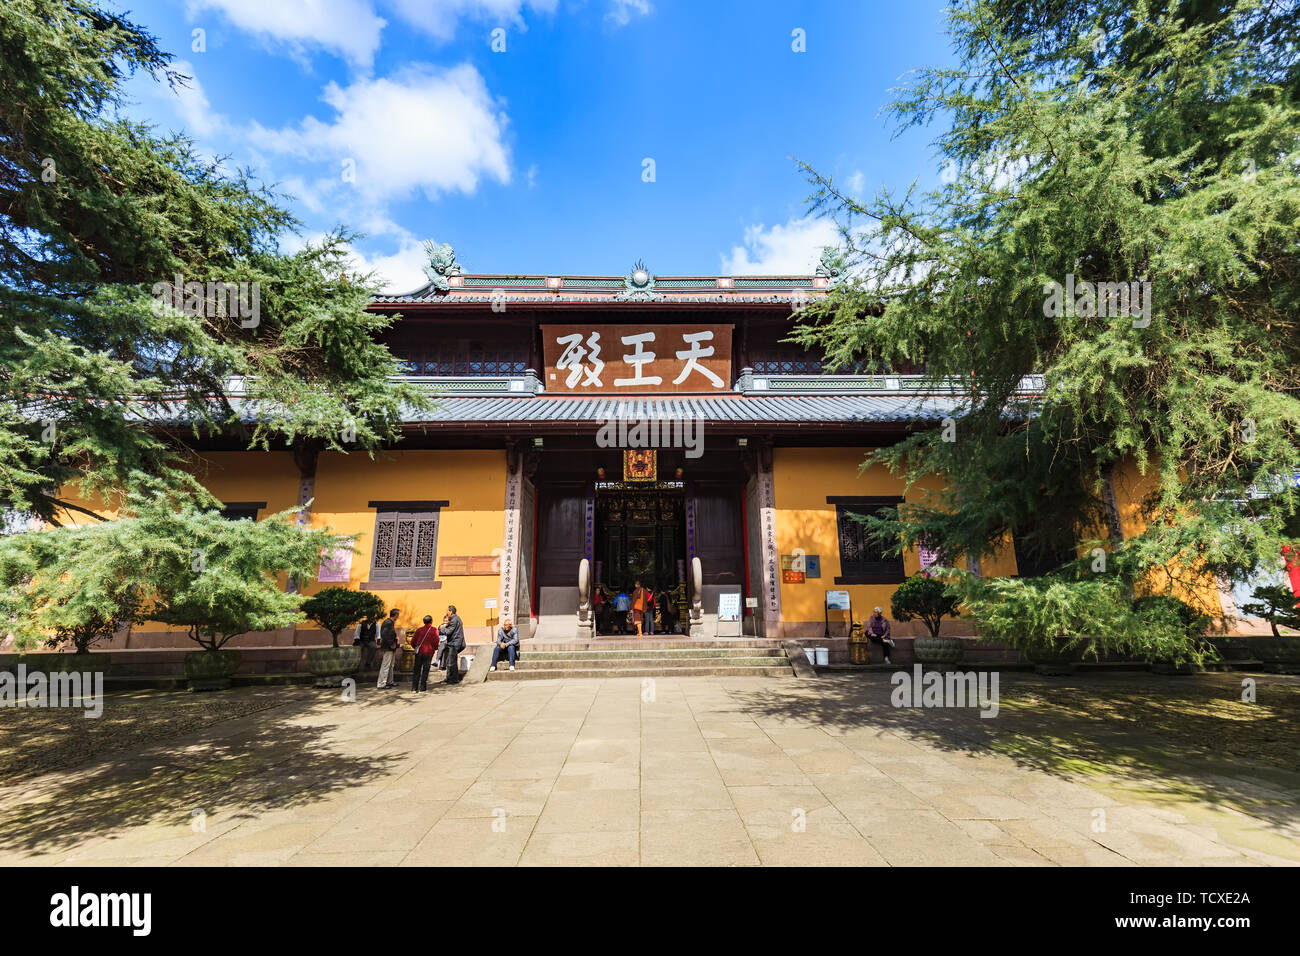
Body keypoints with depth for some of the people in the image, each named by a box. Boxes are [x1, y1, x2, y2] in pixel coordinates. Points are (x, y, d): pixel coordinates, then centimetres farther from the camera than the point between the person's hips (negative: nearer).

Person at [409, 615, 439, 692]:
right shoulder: (434, 630, -6)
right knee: (425, 670, 4)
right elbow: (436, 641, -12)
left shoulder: (419, 630, 4)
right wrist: (435, 649, 7)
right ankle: (422, 689, 3)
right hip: (428, 652, -3)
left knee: (416, 670, 11)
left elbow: (412, 642, 5)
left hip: (419, 652, 3)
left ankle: (414, 688, 12)